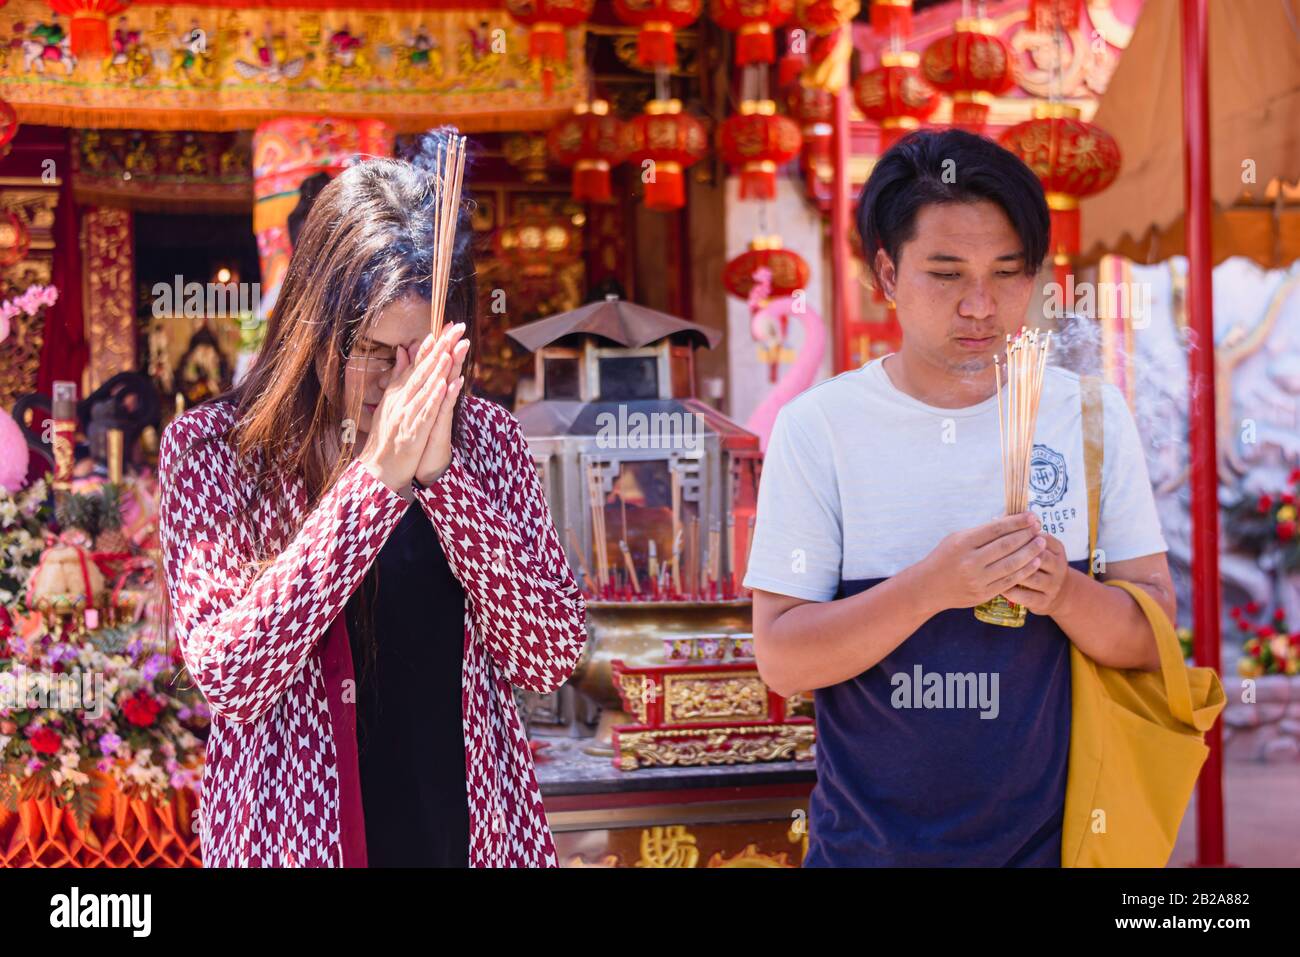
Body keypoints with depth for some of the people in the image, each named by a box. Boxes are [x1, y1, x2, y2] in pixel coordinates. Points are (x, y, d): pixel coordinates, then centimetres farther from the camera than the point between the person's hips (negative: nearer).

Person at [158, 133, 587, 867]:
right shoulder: (212, 449, -9)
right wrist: (377, 478, -25)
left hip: (478, 832, 3)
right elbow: (227, 676, -19)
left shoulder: (486, 439, -2)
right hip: (296, 836, -2)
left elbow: (552, 658, -9)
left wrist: (441, 474, -20)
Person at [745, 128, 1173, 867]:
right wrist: (930, 588, -26)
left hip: (1049, 834, 2)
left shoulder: (1091, 416, 0)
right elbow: (782, 659, -11)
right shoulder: (818, 426, -6)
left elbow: (1153, 639, -2)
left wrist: (1065, 594, -22)